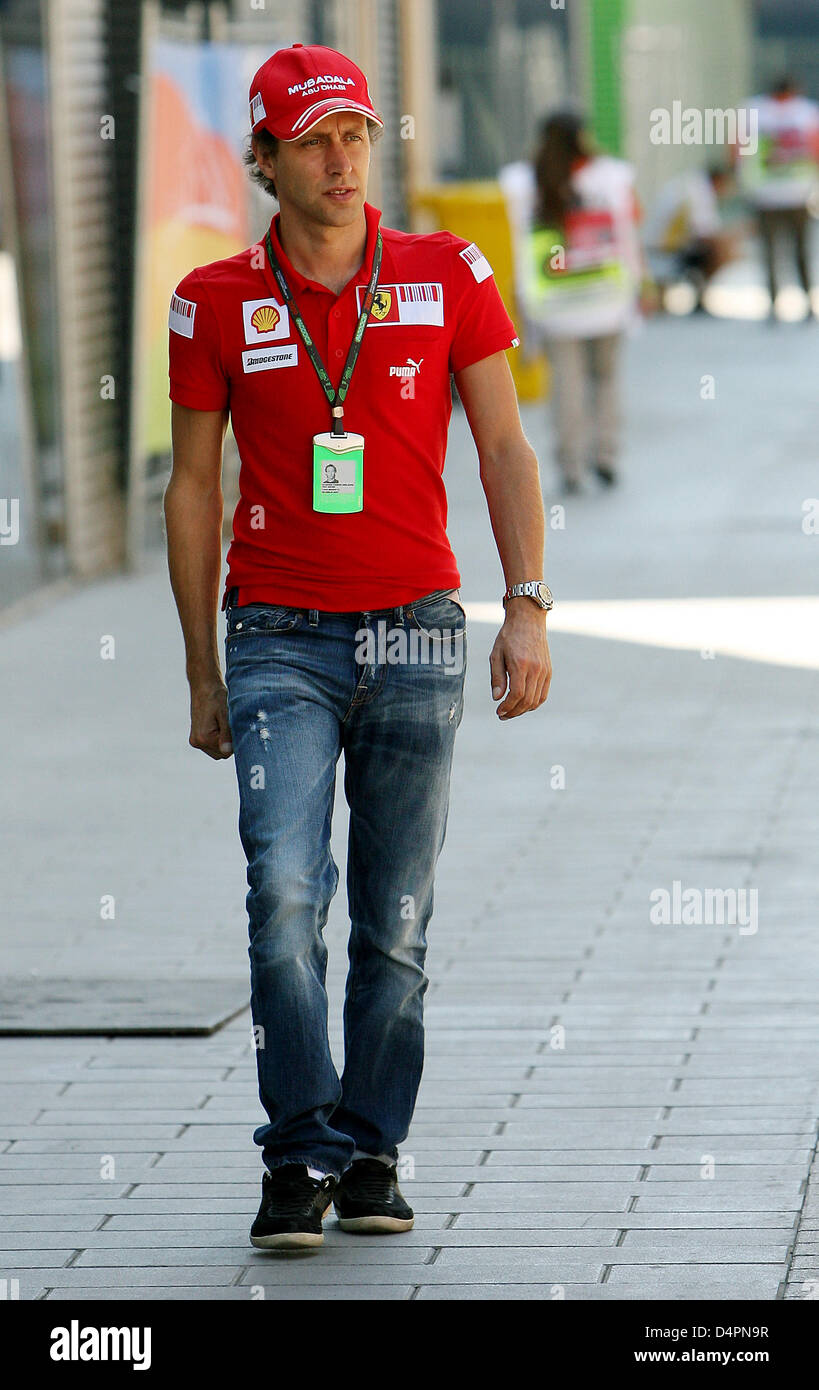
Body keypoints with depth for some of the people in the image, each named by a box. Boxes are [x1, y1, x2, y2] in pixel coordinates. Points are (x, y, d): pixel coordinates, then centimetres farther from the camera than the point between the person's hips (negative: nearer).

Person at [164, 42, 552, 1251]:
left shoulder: (446, 276, 3)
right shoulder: (217, 302, 2)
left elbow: (505, 451, 3)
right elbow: (194, 490, 9)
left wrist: (528, 607, -9)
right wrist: (201, 672, 8)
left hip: (415, 636, 1)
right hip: (281, 641, -1)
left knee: (396, 923, 5)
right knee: (286, 891, -17)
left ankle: (371, 1155, 17)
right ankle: (299, 1159, -9)